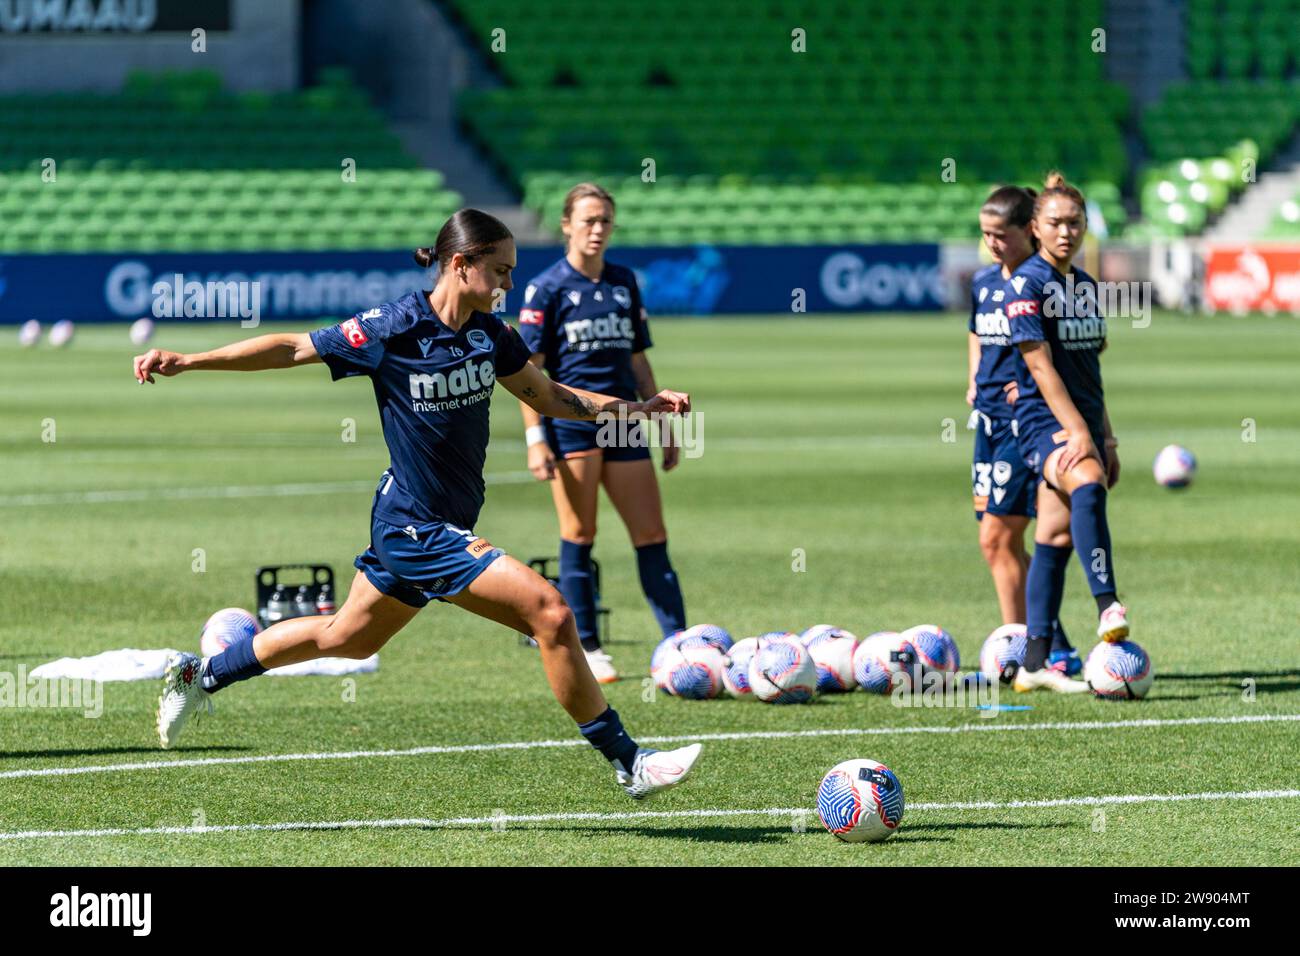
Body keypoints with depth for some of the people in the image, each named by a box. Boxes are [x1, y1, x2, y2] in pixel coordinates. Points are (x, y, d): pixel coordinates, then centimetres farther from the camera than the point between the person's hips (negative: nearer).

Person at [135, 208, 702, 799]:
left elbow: (547, 397, 15)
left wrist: (634, 408, 6)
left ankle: (199, 676, 42)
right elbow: (295, 349, -9)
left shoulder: (489, 333, 2)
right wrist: (187, 362, -10)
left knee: (346, 637, 25)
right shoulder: (393, 328, -17)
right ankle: (627, 762, -8)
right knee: (551, 615, -17)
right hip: (417, 526, -8)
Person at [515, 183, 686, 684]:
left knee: (651, 535, 2)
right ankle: (587, 649, 4)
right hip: (570, 421, -5)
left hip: (623, 423, 5)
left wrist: (663, 425, 17)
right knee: (579, 536, -2)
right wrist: (535, 438, -14)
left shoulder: (624, 282, 12)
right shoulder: (547, 287, -3)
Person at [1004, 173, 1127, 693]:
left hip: (1082, 423, 7)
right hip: (1044, 421, -7)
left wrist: (1106, 439, 20)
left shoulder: (1086, 286, 15)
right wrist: (1077, 431, -21)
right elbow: (1041, 365, -15)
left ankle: (1034, 664, 7)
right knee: (1087, 485, -35)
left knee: (1056, 537, 5)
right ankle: (1108, 606, -45)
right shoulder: (1026, 284, -9)